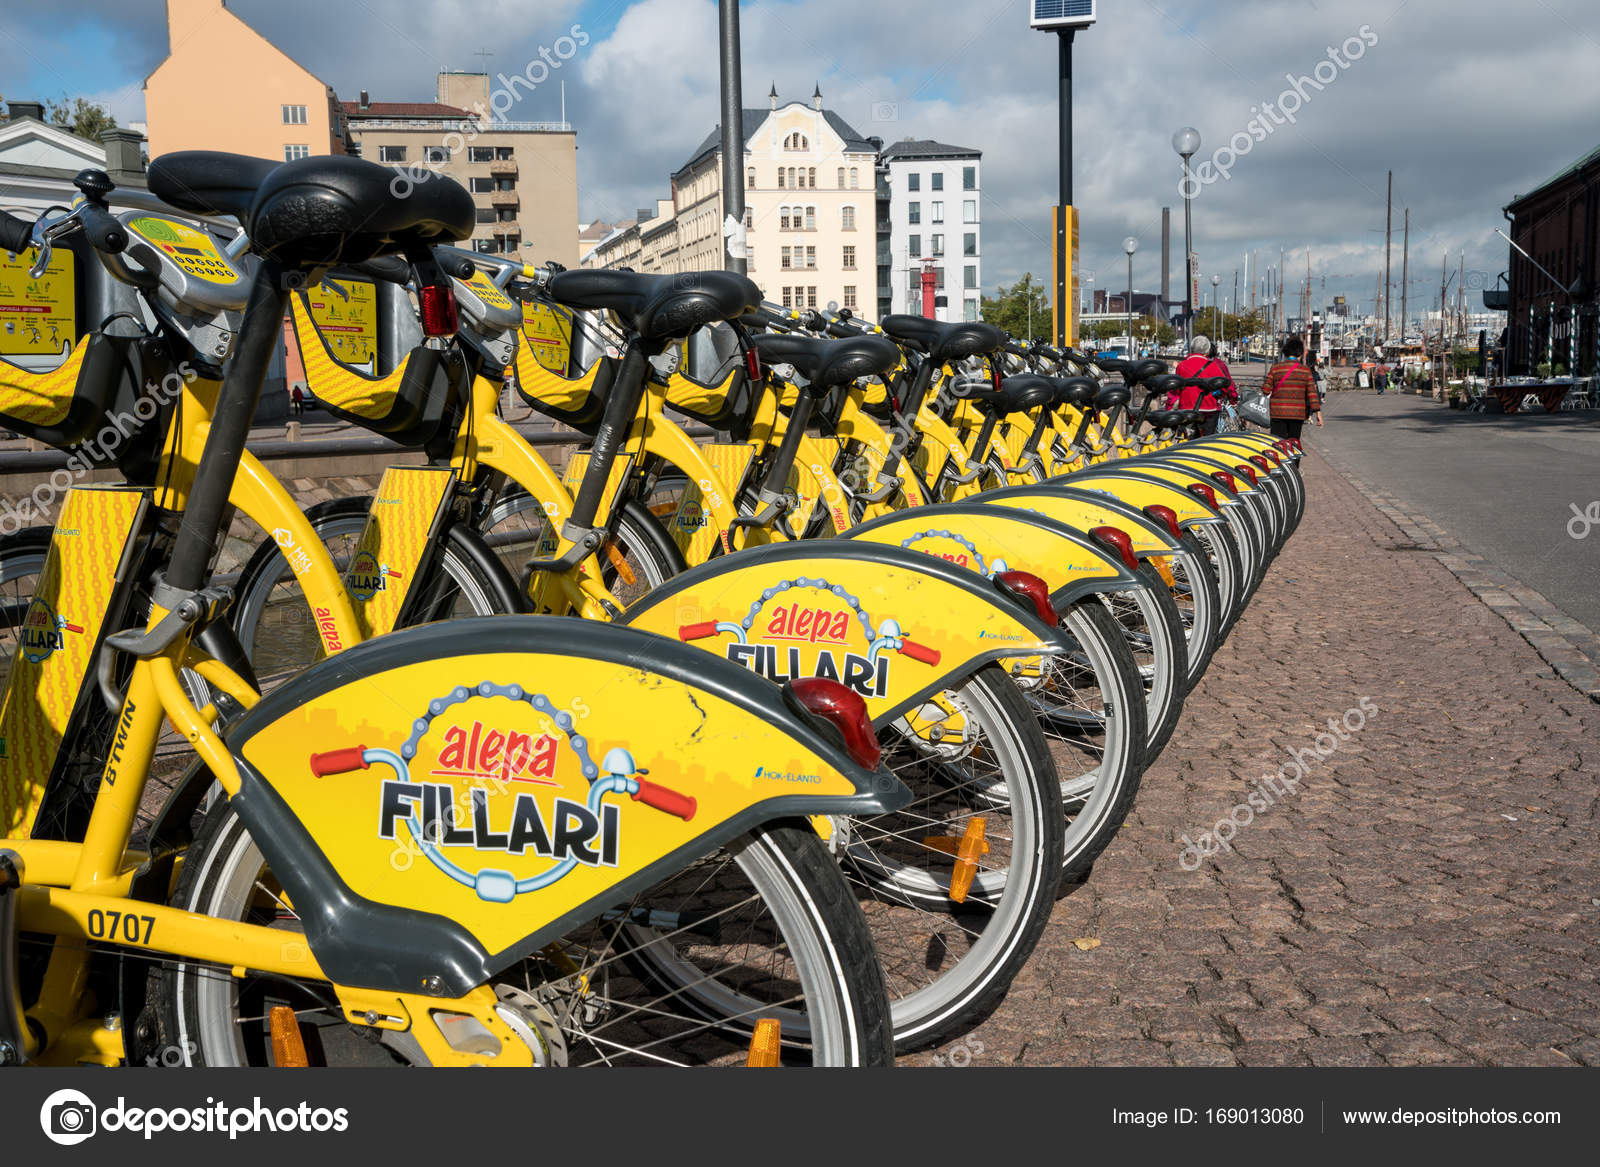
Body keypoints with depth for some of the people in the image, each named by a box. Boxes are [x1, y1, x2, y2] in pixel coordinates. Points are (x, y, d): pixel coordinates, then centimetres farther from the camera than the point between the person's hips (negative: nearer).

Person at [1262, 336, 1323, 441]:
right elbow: (1312, 392, -1)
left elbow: (1266, 390, -1)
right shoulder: (1305, 370, 2)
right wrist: (1318, 411, 1)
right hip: (1298, 414, 1)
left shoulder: (1275, 368, 1)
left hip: (1278, 413, -1)